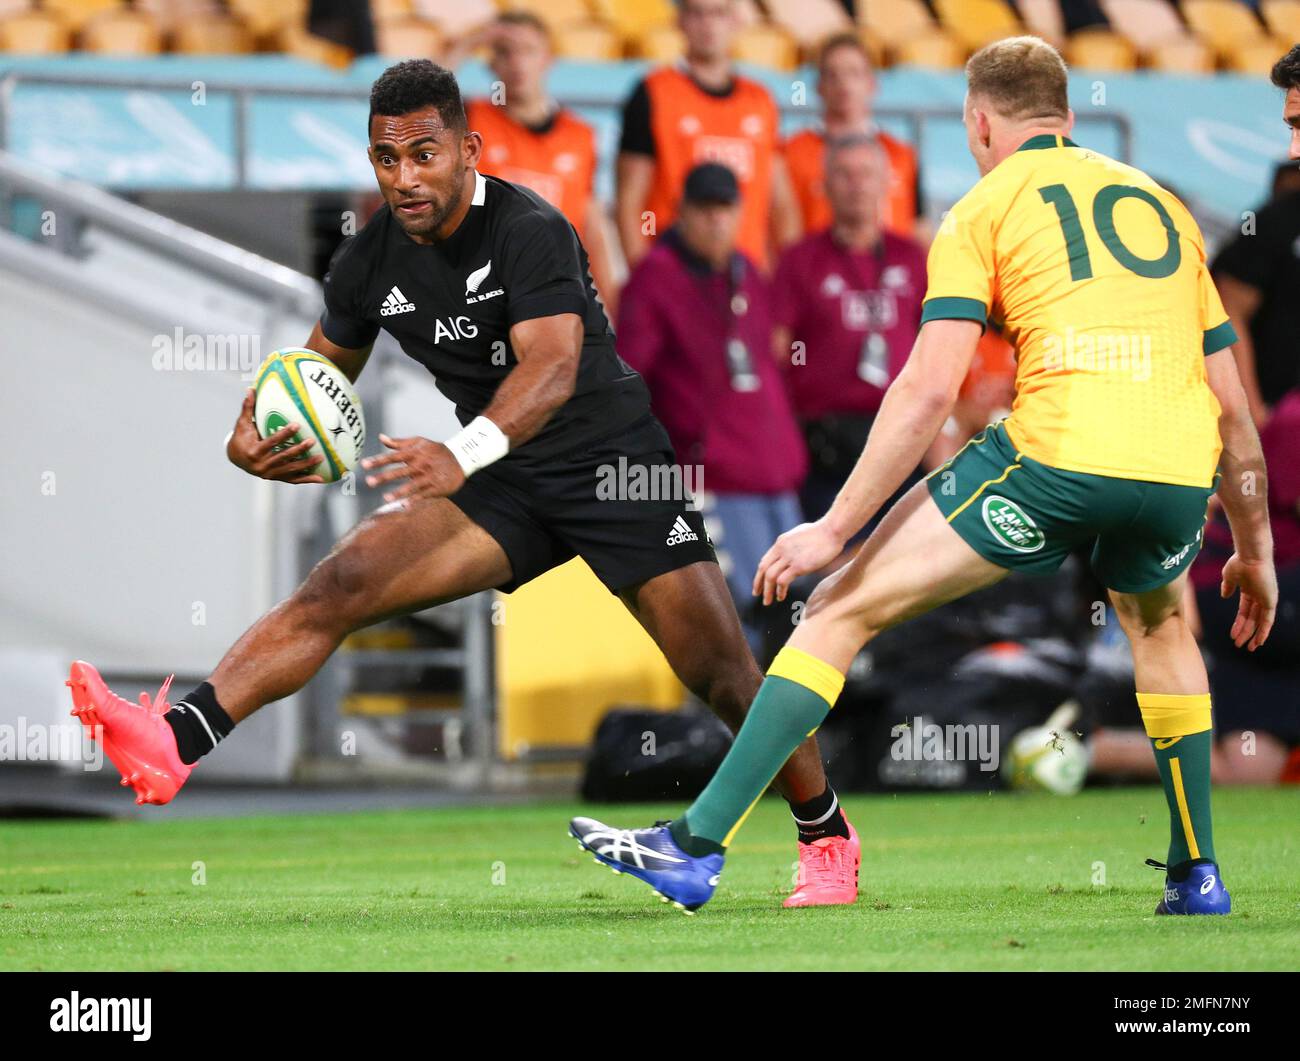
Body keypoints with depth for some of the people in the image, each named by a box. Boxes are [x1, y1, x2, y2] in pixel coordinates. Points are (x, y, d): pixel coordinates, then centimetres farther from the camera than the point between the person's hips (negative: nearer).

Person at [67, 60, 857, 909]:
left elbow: (553, 366, -36)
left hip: (616, 462, -4)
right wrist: (255, 431, -10)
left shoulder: (529, 230, -21)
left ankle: (825, 832, 16)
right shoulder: (370, 263, -3)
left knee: (727, 678, -9)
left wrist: (463, 454, -54)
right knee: (339, 585, -16)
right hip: (506, 485, 5)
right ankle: (175, 747, -29)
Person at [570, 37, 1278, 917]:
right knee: (1160, 623, 37)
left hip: (1058, 449, -5)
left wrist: (834, 528, 0)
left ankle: (698, 846, 1)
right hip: (1180, 470, 5)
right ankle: (1197, 874, 32)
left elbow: (929, 389, -1)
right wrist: (1256, 547, 34)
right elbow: (1232, 404, 25)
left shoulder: (985, 209, 12)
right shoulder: (1161, 203, 26)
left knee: (844, 609, 7)